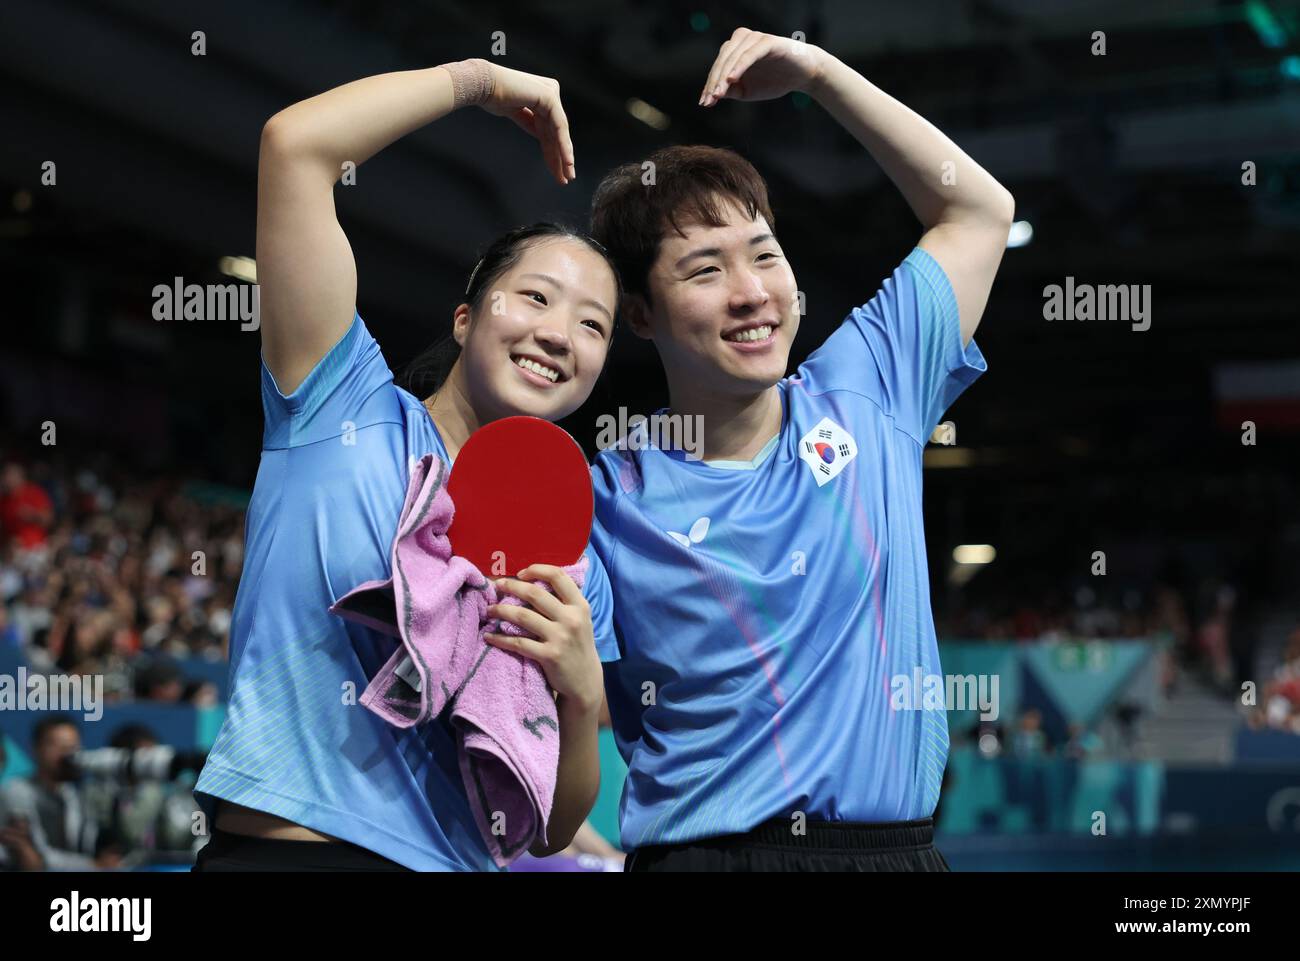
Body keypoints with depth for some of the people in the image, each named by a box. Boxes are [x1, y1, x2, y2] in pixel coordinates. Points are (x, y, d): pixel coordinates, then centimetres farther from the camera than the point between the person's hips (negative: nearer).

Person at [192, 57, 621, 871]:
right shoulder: (347, 408, 0)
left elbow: (549, 830, 7)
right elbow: (295, 141, -9)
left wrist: (580, 697, -12)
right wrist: (481, 79, 1)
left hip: (450, 861, 4)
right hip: (274, 847, -3)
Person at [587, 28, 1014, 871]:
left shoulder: (865, 397, 8)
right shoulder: (608, 503, -3)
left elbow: (978, 209, 18)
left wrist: (818, 71, 11)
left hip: (899, 843, 4)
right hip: (704, 849, -3)